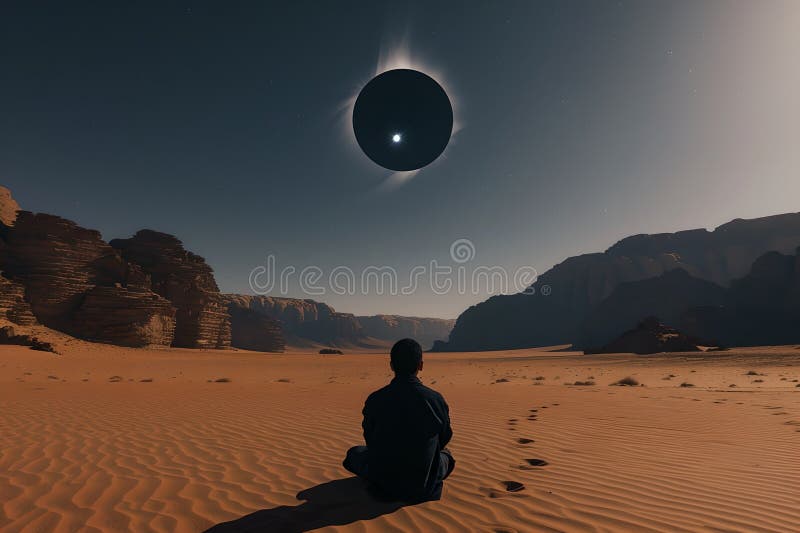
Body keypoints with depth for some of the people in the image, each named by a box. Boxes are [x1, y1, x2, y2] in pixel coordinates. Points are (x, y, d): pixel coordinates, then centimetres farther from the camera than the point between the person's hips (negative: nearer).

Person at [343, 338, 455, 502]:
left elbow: (371, 441, 1)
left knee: (355, 452, 26)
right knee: (445, 455, 31)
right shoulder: (436, 399, -16)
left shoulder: (374, 400, -15)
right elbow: (444, 439, 2)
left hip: (384, 486, 0)